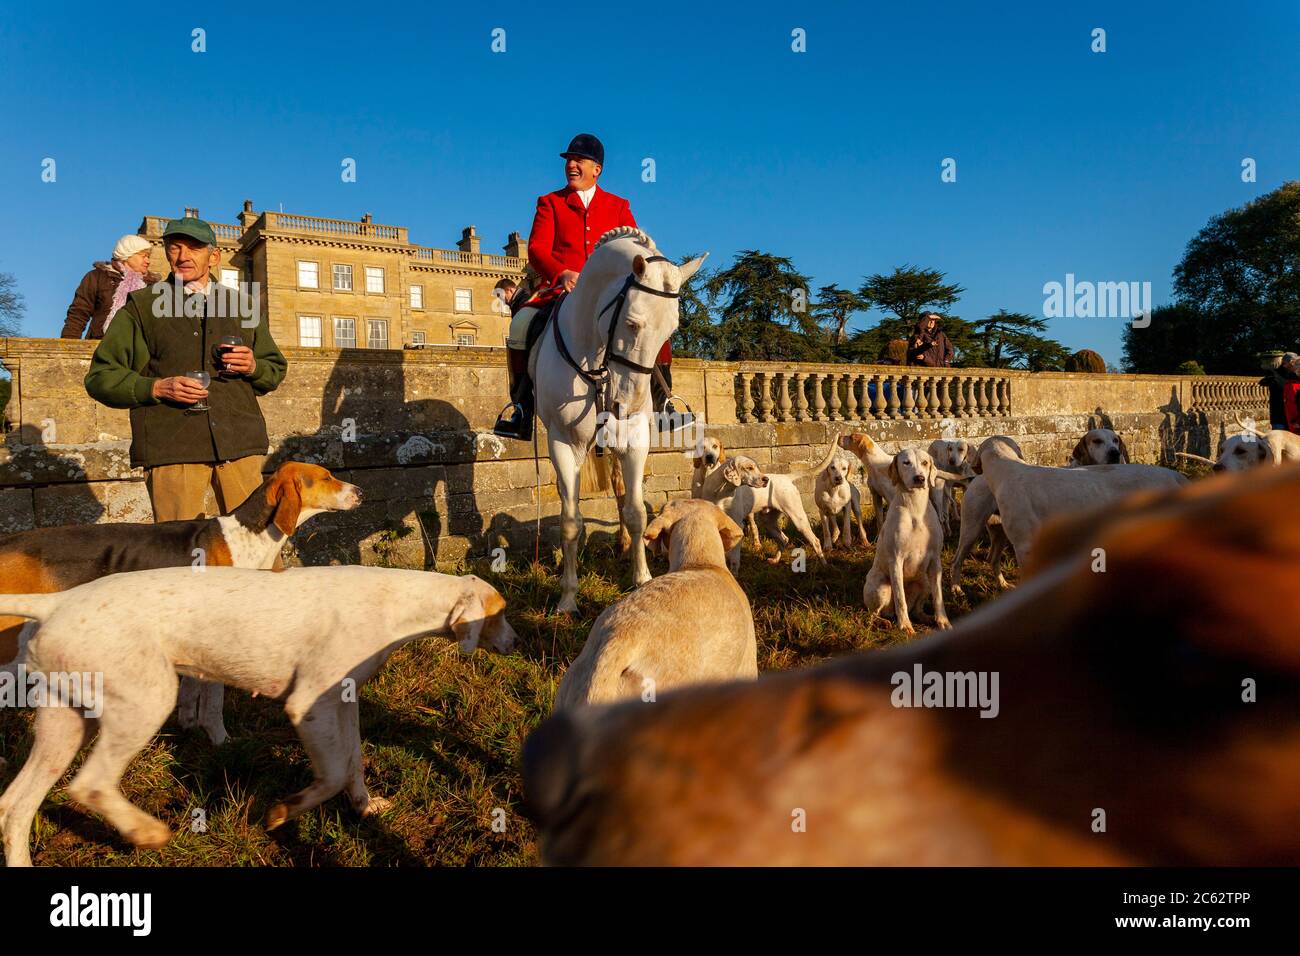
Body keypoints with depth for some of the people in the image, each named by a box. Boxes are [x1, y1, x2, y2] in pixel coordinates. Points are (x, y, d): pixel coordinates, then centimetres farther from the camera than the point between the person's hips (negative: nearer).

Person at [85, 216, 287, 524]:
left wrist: (253, 367, 2)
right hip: (170, 447, -2)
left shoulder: (240, 305, 19)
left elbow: (276, 369, 25)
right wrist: (157, 388, -10)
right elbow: (100, 377, 7)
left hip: (240, 443, 2)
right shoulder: (141, 306, 10)